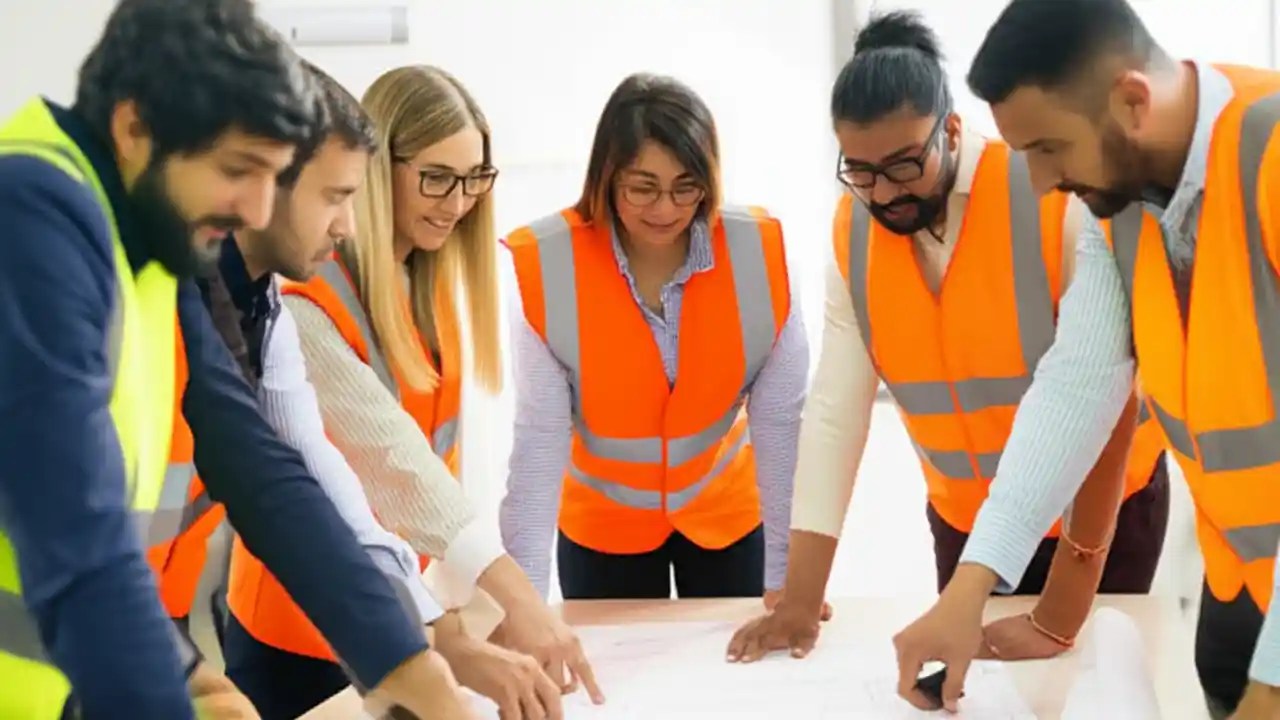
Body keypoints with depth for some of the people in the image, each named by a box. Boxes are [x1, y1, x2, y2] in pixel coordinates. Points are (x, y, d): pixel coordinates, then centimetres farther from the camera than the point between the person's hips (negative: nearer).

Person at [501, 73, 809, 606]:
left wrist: (785, 577, -17)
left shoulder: (760, 255, -21)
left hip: (726, 512, 1)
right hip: (602, 523, -1)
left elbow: (781, 424, -17)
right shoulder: (547, 267, -25)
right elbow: (538, 440, -23)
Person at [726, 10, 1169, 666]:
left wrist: (1058, 619, -26)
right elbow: (835, 408, -10)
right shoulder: (852, 234, -9)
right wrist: (801, 600, -15)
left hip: (1104, 510, -3)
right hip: (964, 521, 4)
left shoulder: (1059, 203, -23)